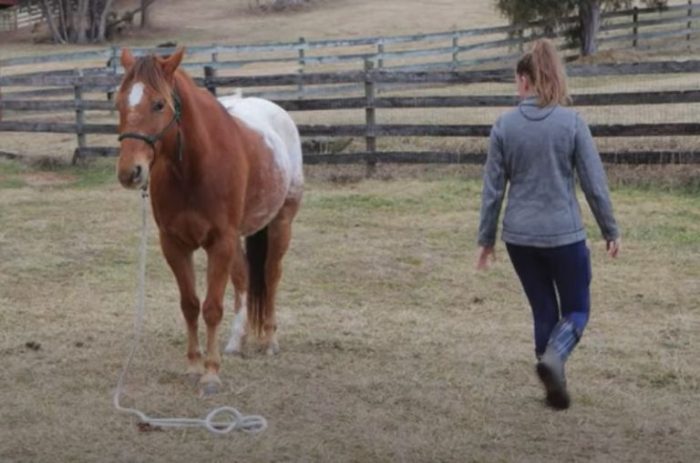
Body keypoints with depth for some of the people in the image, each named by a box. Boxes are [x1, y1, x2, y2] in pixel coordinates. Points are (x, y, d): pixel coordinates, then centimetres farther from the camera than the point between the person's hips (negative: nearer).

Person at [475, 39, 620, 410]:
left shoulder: (504, 125, -3)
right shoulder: (572, 122, -8)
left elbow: (492, 188, 1)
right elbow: (595, 183, -5)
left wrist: (486, 239, 10)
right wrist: (611, 231, 7)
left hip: (519, 236, 2)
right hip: (564, 234, -2)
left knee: (543, 311, 17)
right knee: (576, 310, 13)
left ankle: (555, 386, 19)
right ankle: (553, 357, -16)